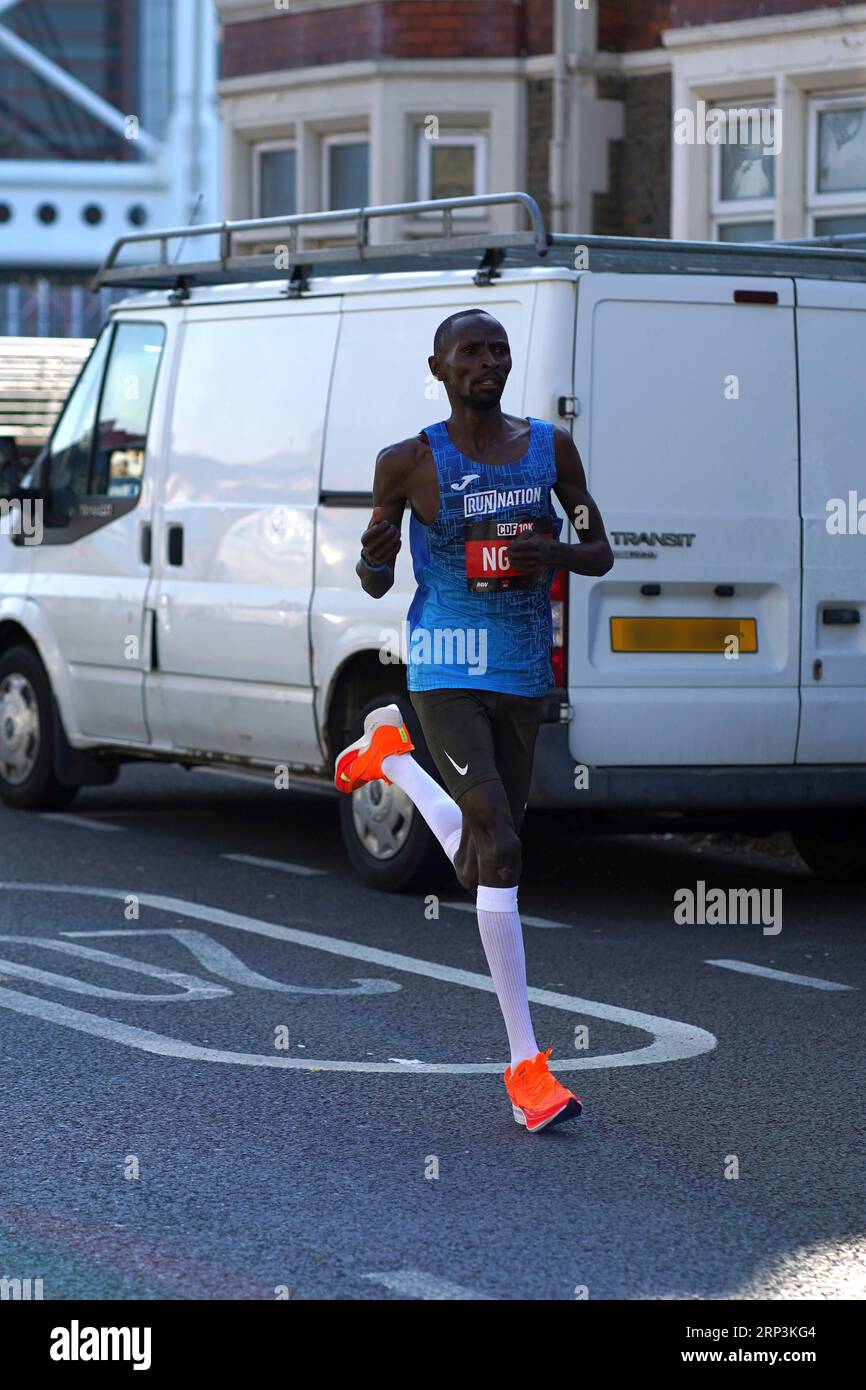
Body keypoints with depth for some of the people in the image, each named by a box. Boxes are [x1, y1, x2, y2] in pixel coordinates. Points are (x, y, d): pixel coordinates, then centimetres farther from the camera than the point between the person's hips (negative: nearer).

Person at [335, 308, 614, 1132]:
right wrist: (374, 561, -20)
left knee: (478, 869, 15)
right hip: (446, 674, -5)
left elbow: (601, 555, 11)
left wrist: (553, 553, -12)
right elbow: (375, 583, 4)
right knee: (500, 853, -18)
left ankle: (391, 755, 43)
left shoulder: (550, 447, 6)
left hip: (522, 675, 5)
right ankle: (526, 1065, -16)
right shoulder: (409, 464, -3)